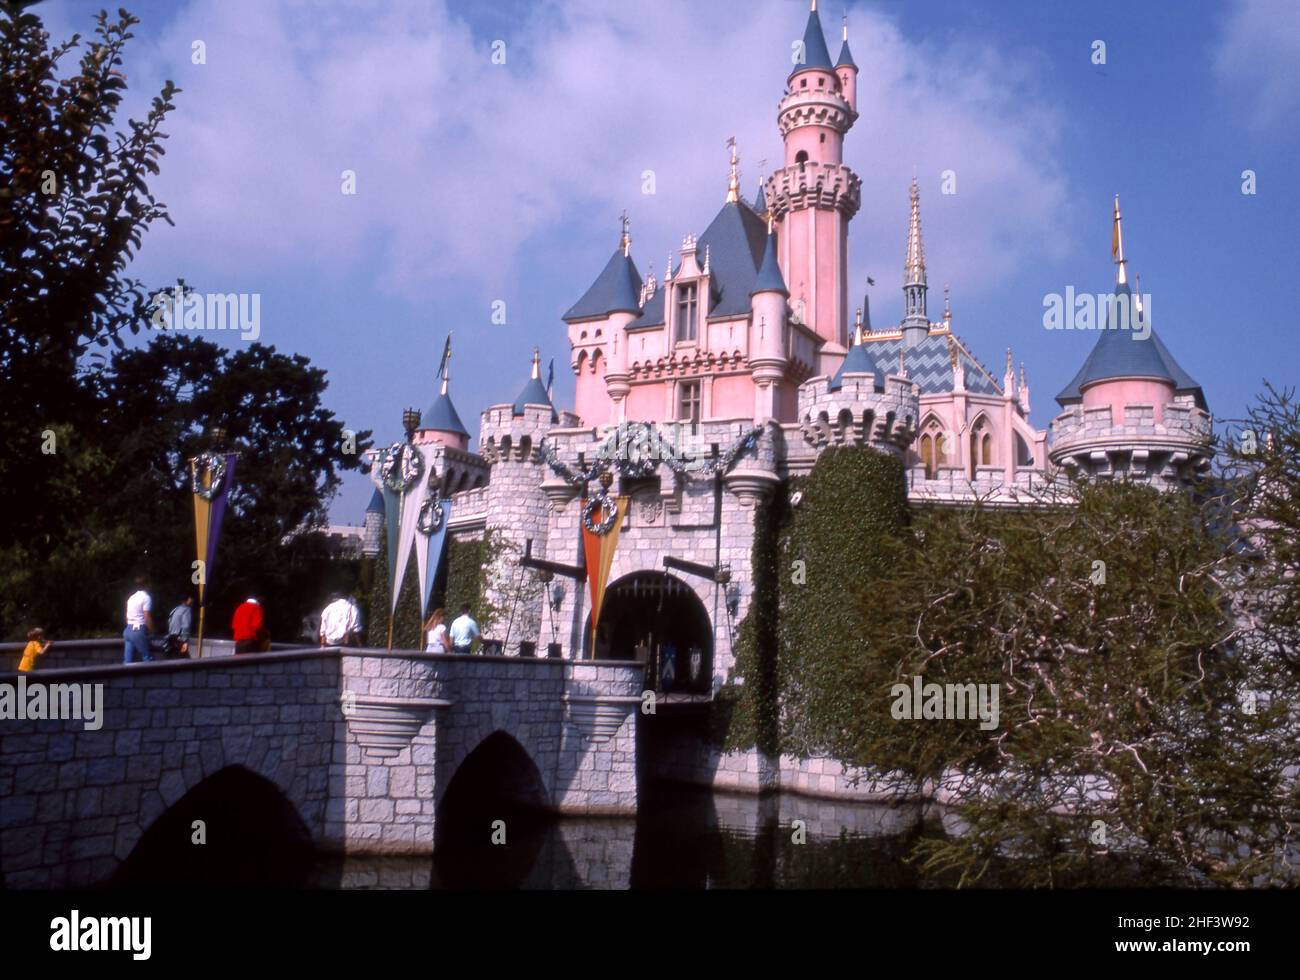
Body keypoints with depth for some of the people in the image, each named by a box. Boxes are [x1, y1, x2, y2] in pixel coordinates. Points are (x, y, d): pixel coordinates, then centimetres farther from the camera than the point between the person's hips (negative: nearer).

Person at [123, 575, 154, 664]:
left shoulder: (131, 597, 15)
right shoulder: (146, 597, -9)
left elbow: (127, 617, 17)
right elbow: (147, 618, -15)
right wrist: (152, 631, -4)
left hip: (128, 629, 8)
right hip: (139, 631, -8)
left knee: (128, 660, 6)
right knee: (148, 658, -2)